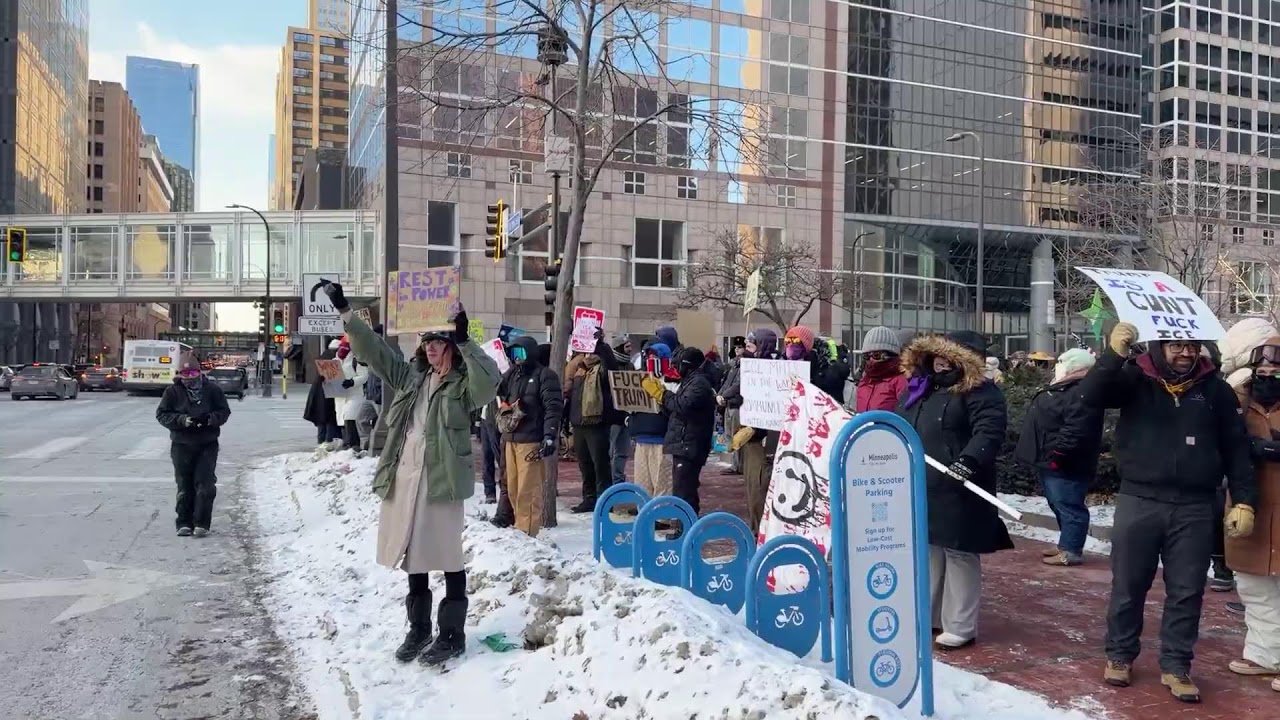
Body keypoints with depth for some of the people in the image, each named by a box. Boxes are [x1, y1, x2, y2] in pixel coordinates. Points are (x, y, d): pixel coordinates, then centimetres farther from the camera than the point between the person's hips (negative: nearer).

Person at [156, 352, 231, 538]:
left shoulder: (212, 389, 2)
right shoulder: (172, 391, 2)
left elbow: (224, 411, 3)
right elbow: (162, 414, -1)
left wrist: (210, 418, -18)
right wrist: (182, 420, -18)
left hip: (207, 445, -1)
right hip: (181, 445, 1)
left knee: (205, 485, -5)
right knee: (184, 486, 6)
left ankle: (201, 523, 2)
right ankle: (184, 523, 13)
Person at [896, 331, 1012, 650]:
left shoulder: (980, 392, -9)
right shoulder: (918, 387, 15)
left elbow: (989, 431, -23)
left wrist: (970, 459, -37)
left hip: (957, 491, -8)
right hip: (919, 487, 8)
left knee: (959, 555, 0)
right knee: (927, 551, 16)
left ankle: (961, 627, 9)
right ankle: (927, 614, 29)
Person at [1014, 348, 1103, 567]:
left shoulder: (1081, 394, -21)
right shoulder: (1063, 388, 14)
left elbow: (1075, 432, -29)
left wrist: (1057, 454, -25)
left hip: (1064, 464, -11)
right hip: (1052, 462, 11)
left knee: (1068, 507, -3)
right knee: (1059, 506, 18)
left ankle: (1071, 551, 4)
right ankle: (1066, 545, 28)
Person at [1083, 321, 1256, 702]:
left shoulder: (1215, 389, 4)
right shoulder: (1135, 379, -2)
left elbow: (1236, 447, 6)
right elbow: (1091, 394, -19)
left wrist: (1244, 500, 1)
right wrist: (1114, 354, -32)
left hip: (1194, 509, 2)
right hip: (1139, 502, -2)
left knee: (1186, 592, 8)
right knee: (1128, 587, 9)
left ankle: (1175, 666, 21)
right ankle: (1120, 656, 25)